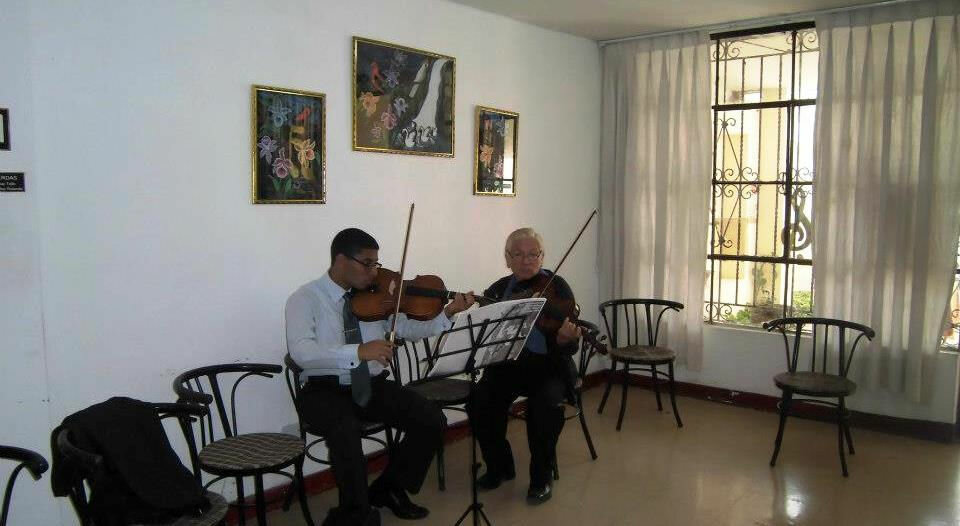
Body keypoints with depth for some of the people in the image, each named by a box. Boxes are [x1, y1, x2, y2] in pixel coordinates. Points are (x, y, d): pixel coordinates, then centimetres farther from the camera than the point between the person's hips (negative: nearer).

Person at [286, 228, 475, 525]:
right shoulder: (305, 299, -9)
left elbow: (407, 328, 3)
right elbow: (301, 352, -25)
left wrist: (448, 313, -13)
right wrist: (358, 351, -37)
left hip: (373, 386, 5)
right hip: (325, 391, -5)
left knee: (431, 420, -11)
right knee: (346, 431, -36)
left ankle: (389, 488, 13)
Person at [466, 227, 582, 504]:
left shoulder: (557, 287, -5)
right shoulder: (497, 290, 7)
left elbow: (566, 349, -12)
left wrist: (566, 339, -34)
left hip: (548, 367, -3)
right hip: (506, 365, 3)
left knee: (545, 403, -32)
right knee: (479, 402, -23)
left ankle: (541, 477, -8)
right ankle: (499, 467, 3)